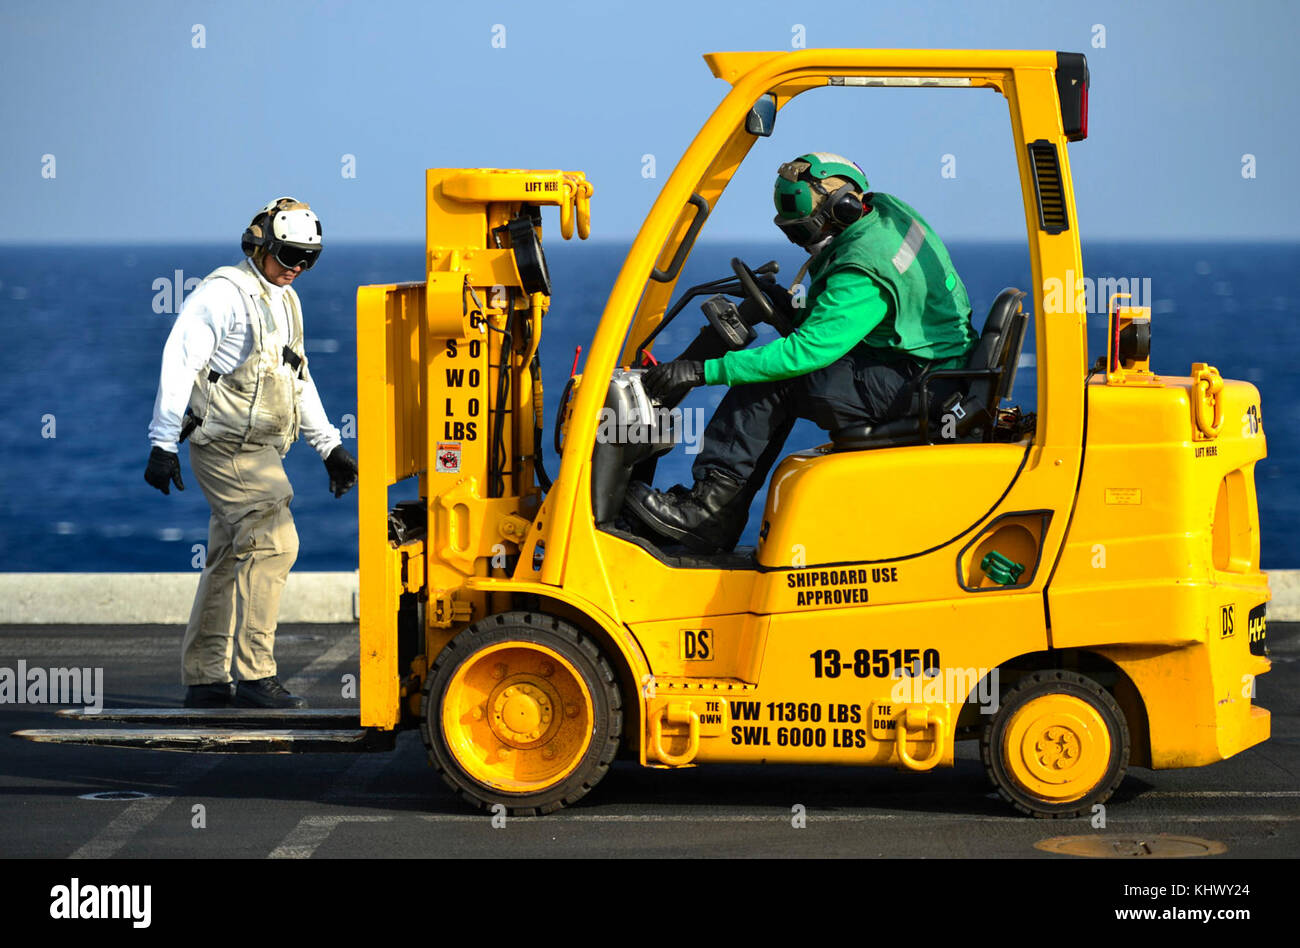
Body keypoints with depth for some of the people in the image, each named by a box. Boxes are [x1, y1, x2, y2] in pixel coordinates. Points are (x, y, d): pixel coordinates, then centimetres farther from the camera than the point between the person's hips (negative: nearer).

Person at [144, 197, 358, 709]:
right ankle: (255, 675, -15)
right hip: (227, 444, -9)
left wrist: (329, 446, 24)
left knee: (231, 558, 9)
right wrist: (164, 444, -19)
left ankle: (205, 679, 14)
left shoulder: (285, 300, 18)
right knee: (273, 542, -16)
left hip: (257, 449, 9)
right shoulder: (225, 292, -10)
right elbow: (179, 361, -15)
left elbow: (298, 380, 27)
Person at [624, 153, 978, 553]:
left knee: (771, 382, -15)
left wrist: (702, 371, -28)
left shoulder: (864, 275, -26)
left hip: (916, 387, -11)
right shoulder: (885, 209, 4)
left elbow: (804, 351, -30)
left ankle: (707, 512, -11)